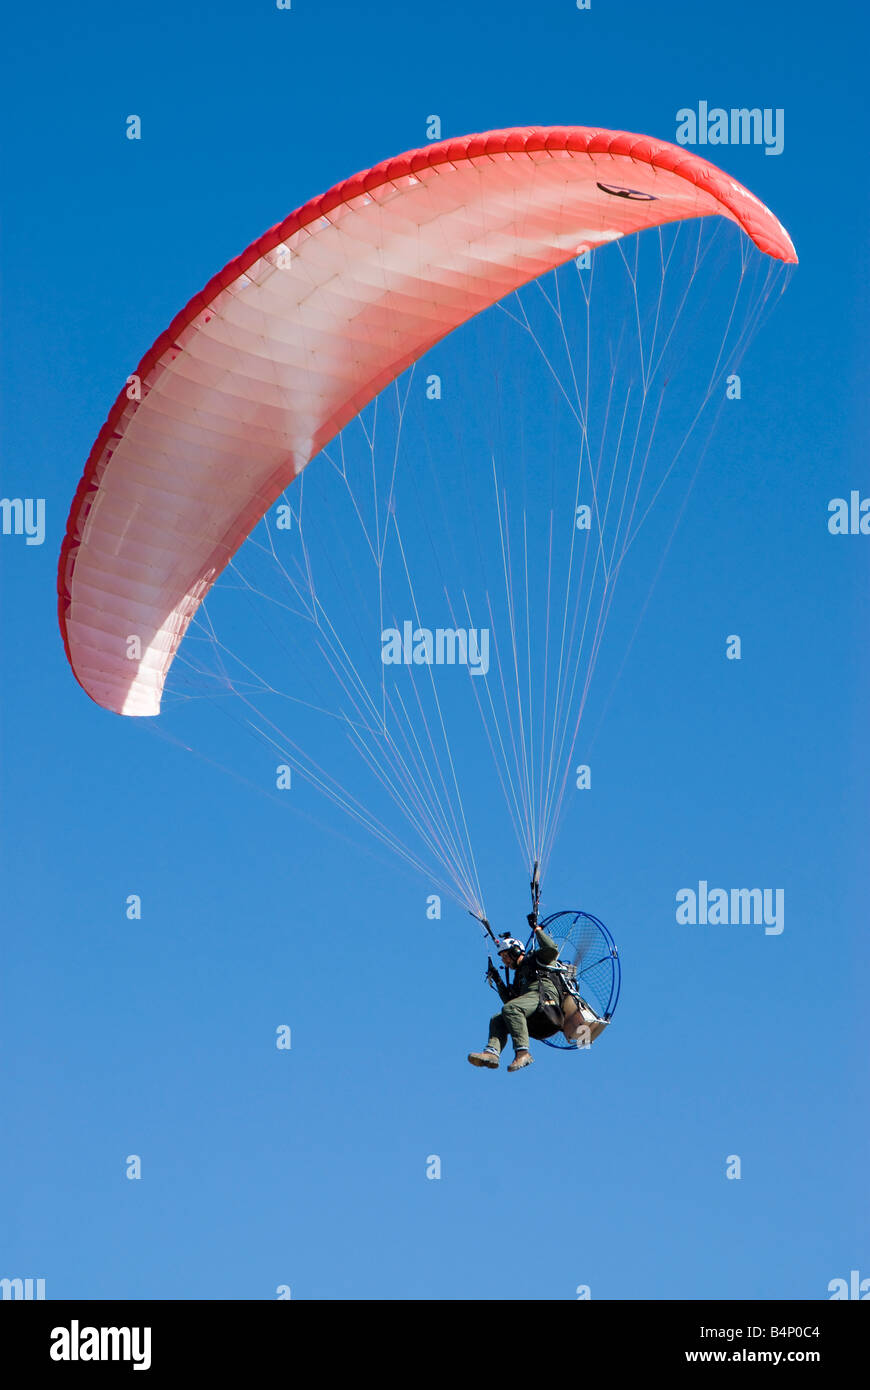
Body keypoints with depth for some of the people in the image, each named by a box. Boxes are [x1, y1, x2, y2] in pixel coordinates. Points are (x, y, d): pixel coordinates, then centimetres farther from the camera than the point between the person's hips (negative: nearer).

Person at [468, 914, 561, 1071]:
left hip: (545, 997, -8)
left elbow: (552, 950, -4)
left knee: (511, 1009, -31)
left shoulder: (534, 959, 16)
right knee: (497, 1019, -12)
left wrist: (537, 928, 2)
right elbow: (509, 1000, 30)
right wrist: (498, 981, 23)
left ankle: (522, 1053, -42)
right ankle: (492, 1052, -36)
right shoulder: (518, 975, 36)